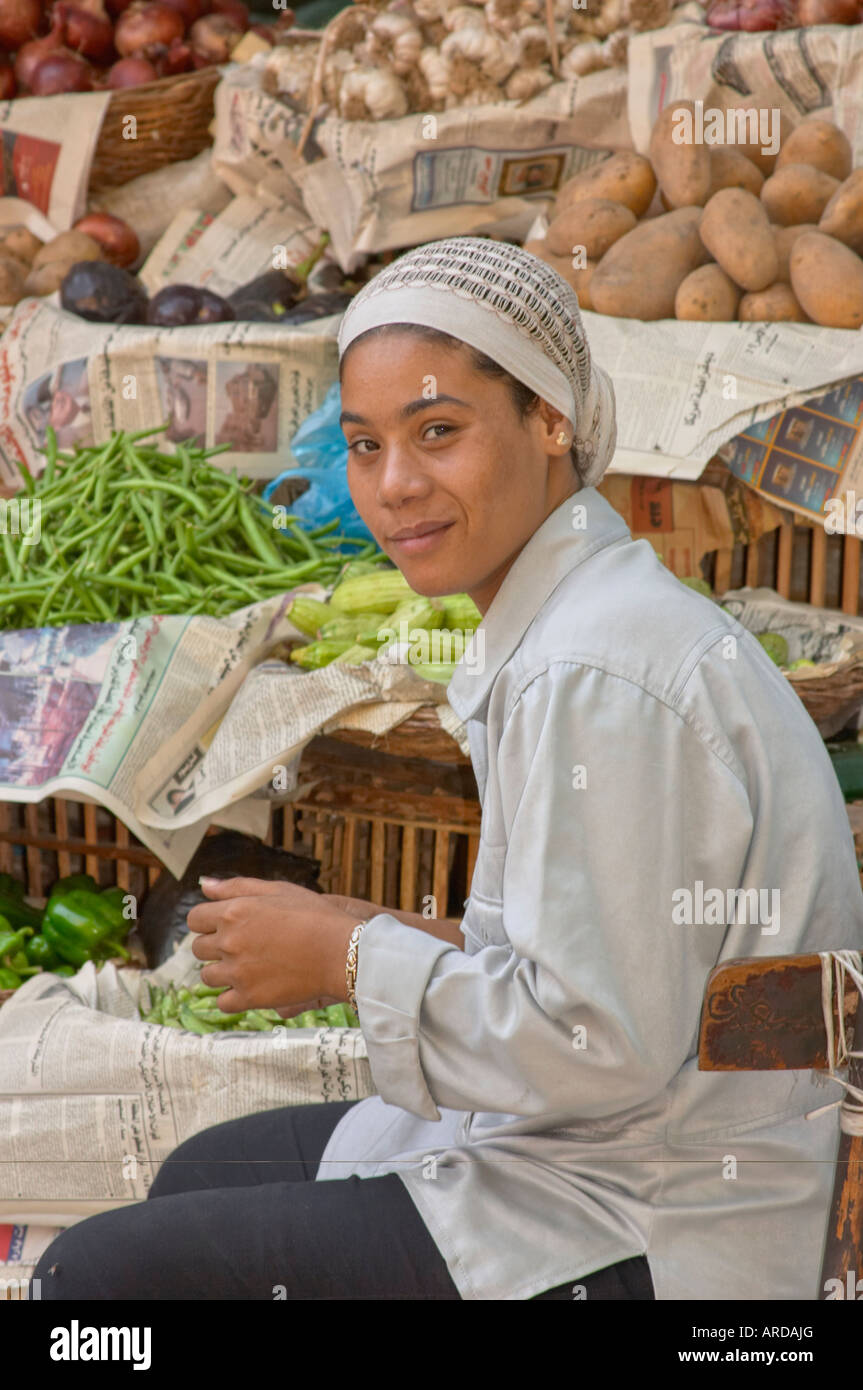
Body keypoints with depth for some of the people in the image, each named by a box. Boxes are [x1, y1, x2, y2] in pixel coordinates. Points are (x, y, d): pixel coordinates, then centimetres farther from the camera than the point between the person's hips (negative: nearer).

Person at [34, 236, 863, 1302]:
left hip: (640, 1251, -10)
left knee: (100, 1274, -10)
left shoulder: (599, 680, -24)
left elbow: (602, 1041, -26)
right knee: (200, 1181, 25)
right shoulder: (595, 619, 7)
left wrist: (355, 958, -14)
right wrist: (396, 937, 2)